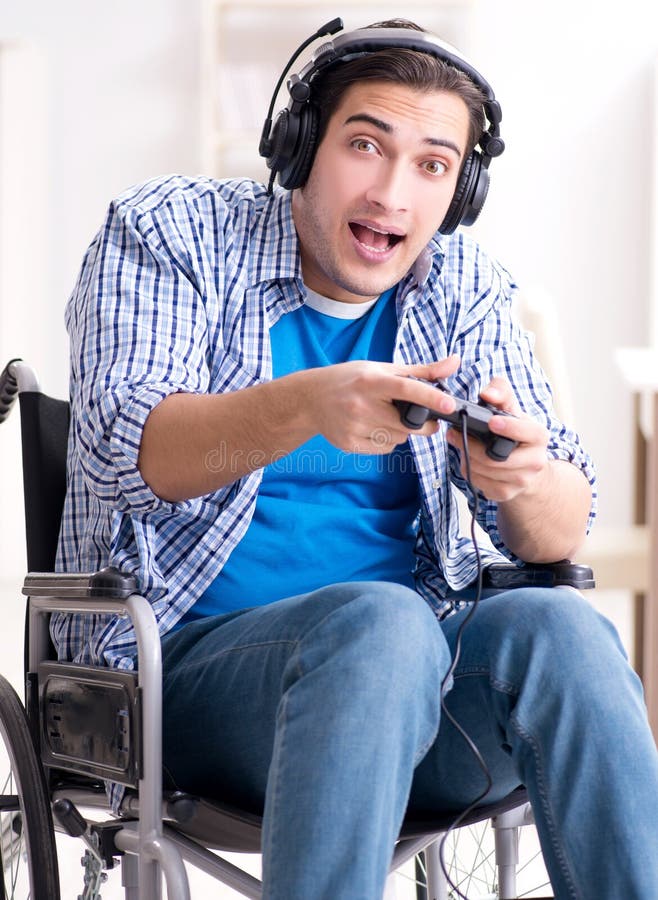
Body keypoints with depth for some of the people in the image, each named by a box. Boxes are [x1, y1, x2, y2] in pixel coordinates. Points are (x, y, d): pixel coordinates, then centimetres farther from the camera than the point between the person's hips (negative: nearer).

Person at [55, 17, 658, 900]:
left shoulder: (464, 289, 11)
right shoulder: (167, 232, 1)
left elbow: (560, 535, 5)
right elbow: (119, 452, -16)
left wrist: (525, 482, -21)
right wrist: (307, 407, -35)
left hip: (418, 659, 4)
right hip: (194, 653, -3)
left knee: (557, 626, -27)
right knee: (380, 622, -34)